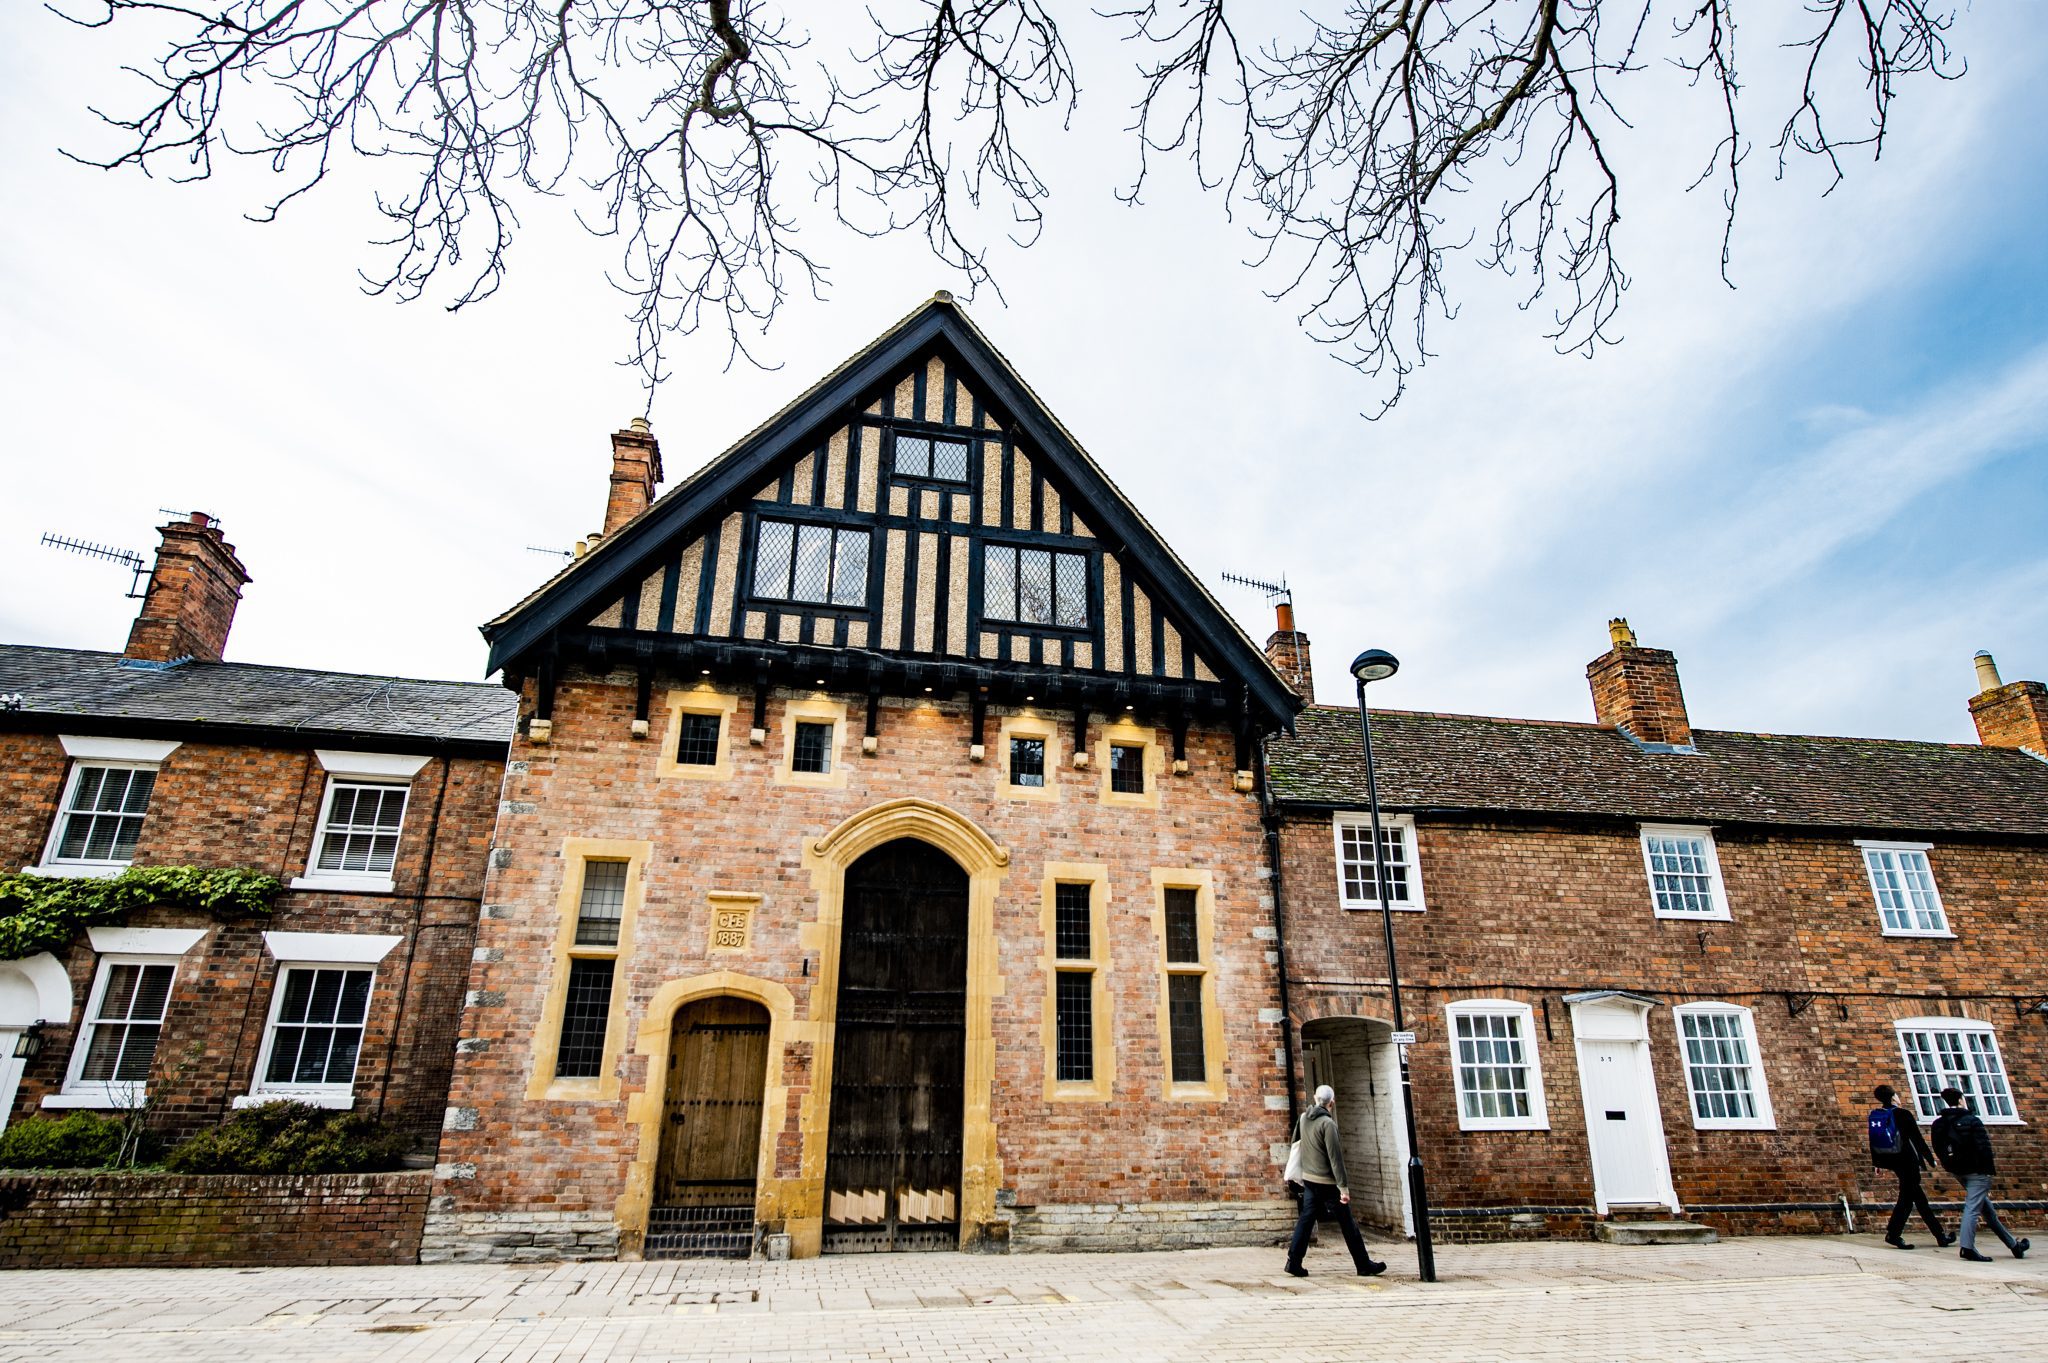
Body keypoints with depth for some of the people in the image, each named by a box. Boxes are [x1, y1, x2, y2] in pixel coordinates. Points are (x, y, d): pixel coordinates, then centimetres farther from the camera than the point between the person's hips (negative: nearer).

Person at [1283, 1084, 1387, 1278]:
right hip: (1327, 1182, -6)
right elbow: (1335, 1158, -19)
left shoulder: (1303, 1118, 5)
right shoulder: (1327, 1123, -18)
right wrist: (1344, 1186, -17)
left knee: (1306, 1219, 7)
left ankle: (1293, 1261, 0)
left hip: (1308, 1179, 6)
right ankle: (1364, 1265, 15)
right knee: (1347, 1224, 6)